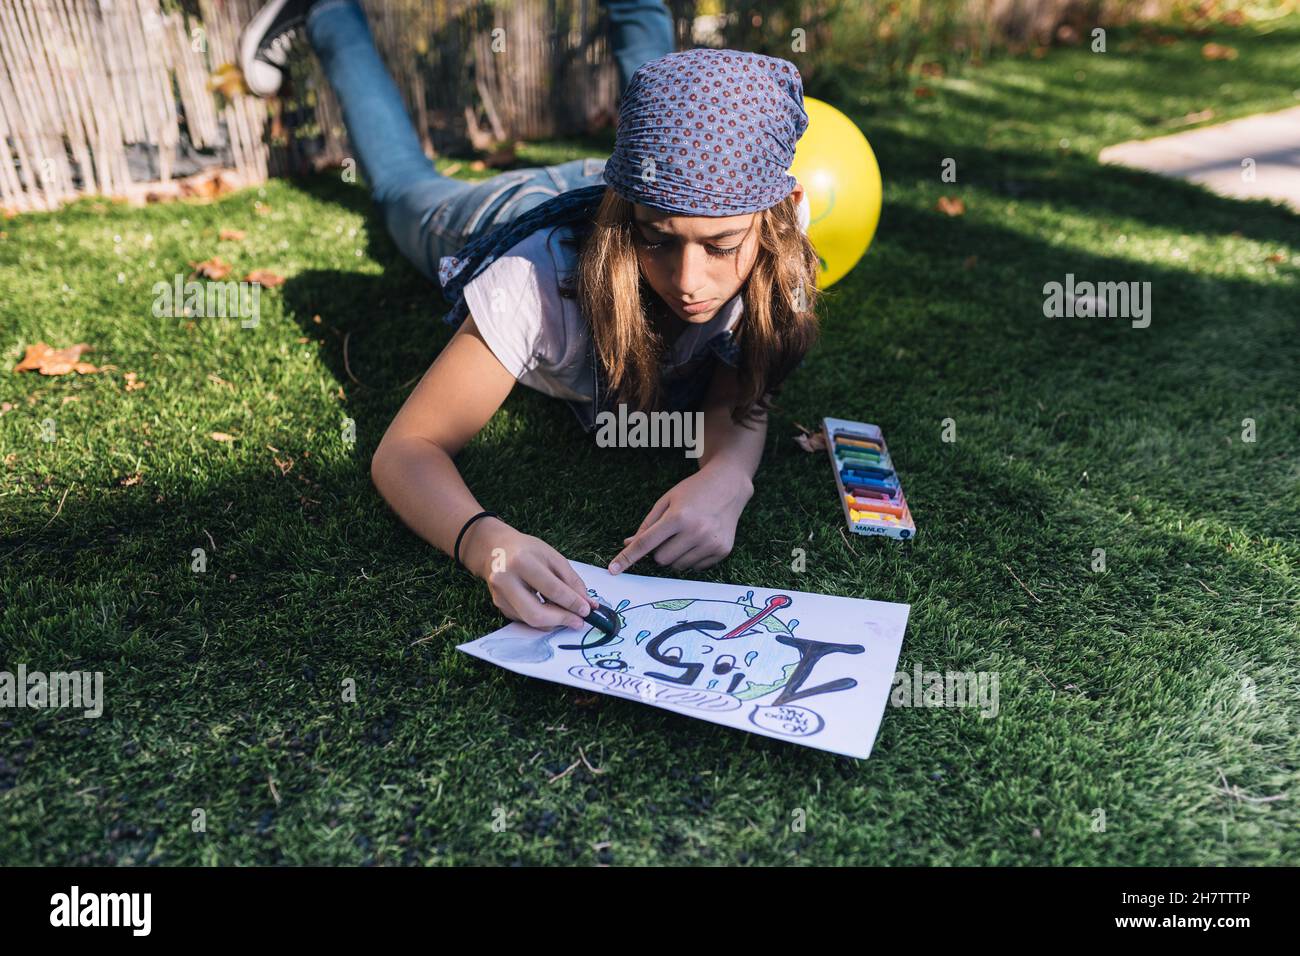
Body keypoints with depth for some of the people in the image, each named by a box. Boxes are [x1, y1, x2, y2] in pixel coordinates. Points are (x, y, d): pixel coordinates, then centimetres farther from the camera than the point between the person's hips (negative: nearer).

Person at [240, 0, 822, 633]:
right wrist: (486, 542, -67)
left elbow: (739, 399, -32)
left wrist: (727, 477, -56)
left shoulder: (770, 245, -42)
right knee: (405, 182, 31)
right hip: (499, 220, -1)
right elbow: (407, 448, -45)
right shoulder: (544, 276, -49)